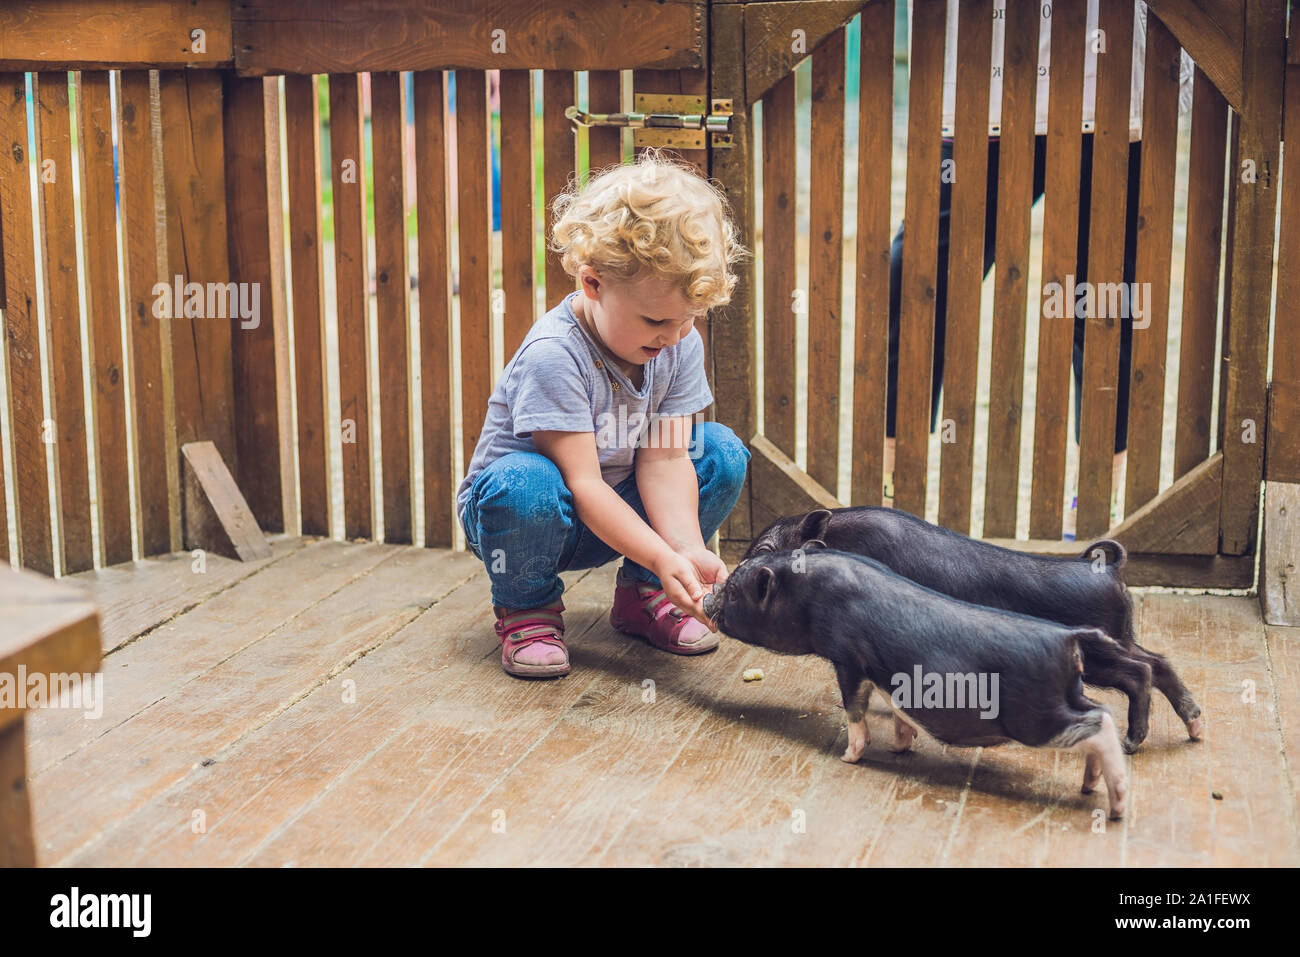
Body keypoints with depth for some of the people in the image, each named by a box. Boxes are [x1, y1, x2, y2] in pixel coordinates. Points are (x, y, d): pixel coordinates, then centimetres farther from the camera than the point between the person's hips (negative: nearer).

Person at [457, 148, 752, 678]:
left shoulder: (681, 344, -10)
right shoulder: (553, 355, -30)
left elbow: (663, 458, -16)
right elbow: (582, 483, -31)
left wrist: (688, 549, -32)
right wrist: (663, 558, -40)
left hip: (616, 511, 6)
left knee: (722, 451, -12)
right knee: (524, 482, -40)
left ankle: (641, 594, 5)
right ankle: (526, 609, -8)